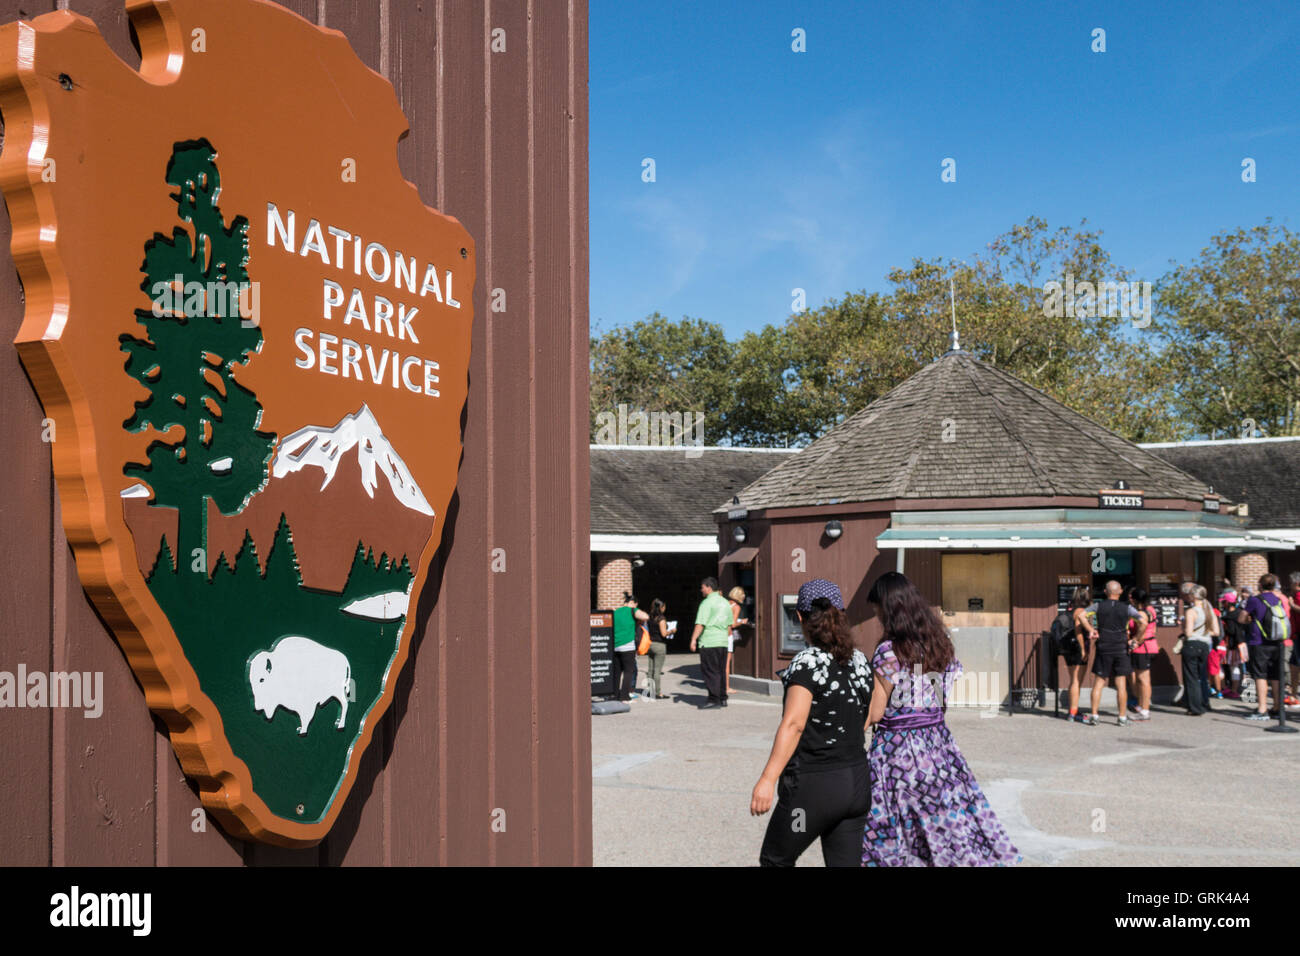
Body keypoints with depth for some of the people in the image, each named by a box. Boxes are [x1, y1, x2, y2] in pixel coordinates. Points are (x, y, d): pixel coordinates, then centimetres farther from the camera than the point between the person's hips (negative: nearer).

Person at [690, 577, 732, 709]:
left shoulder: (707, 603, -10)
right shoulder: (725, 603, 15)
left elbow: (700, 624, -16)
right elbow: (729, 624, 20)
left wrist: (693, 639, -13)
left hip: (709, 642, -8)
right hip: (723, 641, 8)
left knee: (710, 672, -4)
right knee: (721, 671, 12)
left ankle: (714, 699, -7)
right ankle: (722, 699, 15)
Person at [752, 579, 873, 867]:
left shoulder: (808, 662, -14)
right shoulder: (859, 661, 6)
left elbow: (793, 724, -21)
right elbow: (864, 723, 12)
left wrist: (767, 780, -23)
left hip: (814, 785, -6)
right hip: (857, 782, 6)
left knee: (775, 860, 11)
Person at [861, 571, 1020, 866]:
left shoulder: (888, 652, -17)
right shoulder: (940, 643, 4)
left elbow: (874, 713, -14)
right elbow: (944, 700, 10)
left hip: (896, 747, -7)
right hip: (937, 740, 7)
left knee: (884, 835, 5)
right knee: (951, 819, 14)